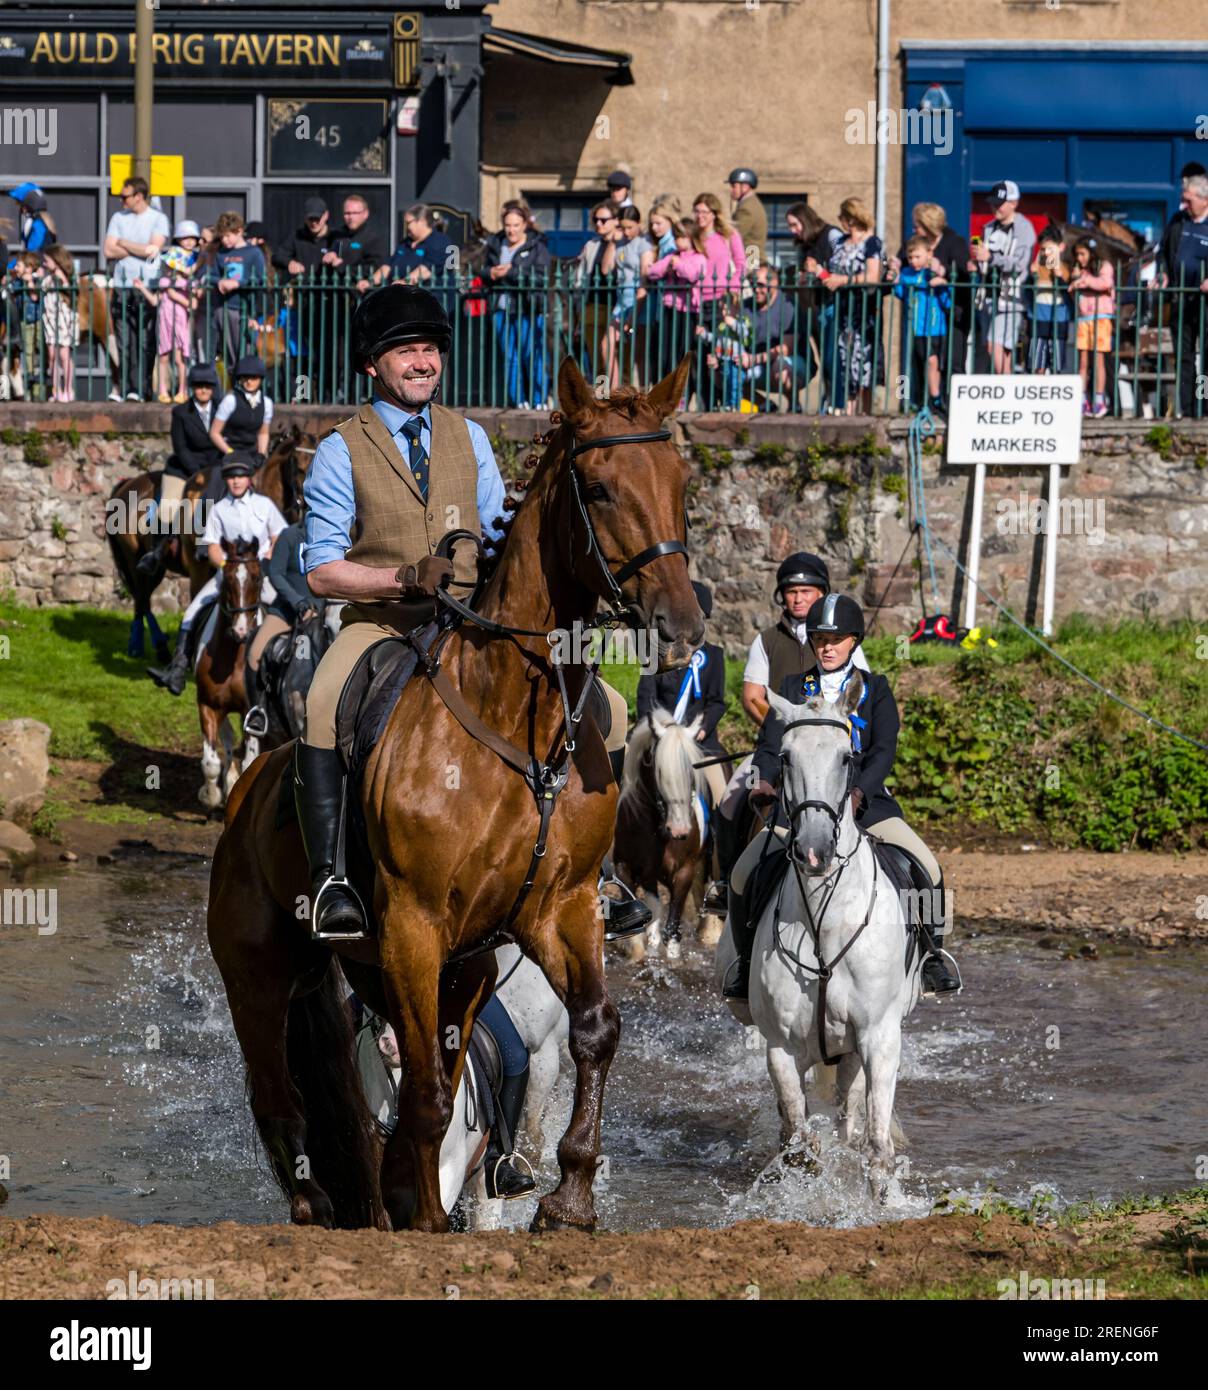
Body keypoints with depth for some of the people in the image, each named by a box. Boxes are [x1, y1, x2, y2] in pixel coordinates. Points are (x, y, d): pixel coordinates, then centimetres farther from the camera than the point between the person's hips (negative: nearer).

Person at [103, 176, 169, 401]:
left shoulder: (158, 219, 4)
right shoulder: (118, 218, 14)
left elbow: (153, 249, -8)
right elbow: (109, 251, 4)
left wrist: (124, 243, 2)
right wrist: (140, 249, -2)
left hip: (148, 286, -3)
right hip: (122, 286, 3)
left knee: (146, 343, -4)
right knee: (123, 341, -2)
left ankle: (141, 390, -4)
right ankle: (120, 387, -2)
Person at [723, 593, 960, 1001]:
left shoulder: (874, 689, 7)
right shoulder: (793, 689, 11)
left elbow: (884, 750, -5)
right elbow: (770, 746, 2)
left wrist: (858, 793, -25)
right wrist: (764, 782, -21)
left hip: (865, 802, -1)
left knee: (928, 871, -18)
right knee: (742, 876, -16)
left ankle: (932, 956, 4)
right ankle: (747, 963, 6)